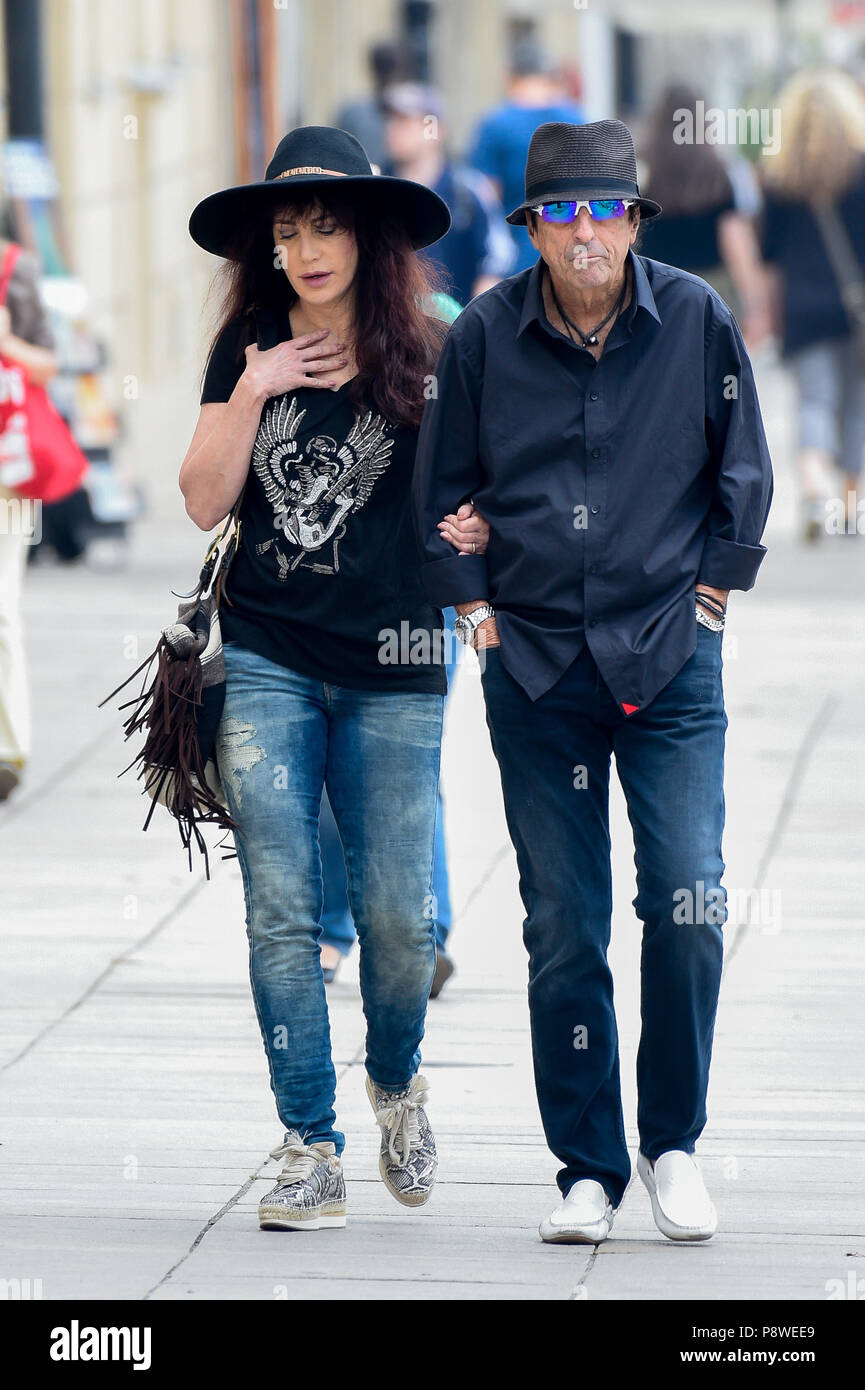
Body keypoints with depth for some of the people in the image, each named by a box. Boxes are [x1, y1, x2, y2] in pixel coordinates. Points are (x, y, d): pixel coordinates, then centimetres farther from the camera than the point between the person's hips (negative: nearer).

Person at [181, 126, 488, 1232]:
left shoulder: (426, 360, 2)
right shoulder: (248, 352, 7)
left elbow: (467, 496, 9)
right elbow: (204, 502, 1)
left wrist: (477, 531, -13)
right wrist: (252, 394, -10)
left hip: (391, 670, -1)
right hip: (267, 663, 1)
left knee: (398, 915, 1)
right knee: (281, 912, -4)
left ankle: (395, 1084, 31)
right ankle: (310, 1151, 2)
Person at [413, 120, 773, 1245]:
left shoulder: (696, 320, -2)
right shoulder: (484, 337, -1)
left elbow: (742, 474, 8)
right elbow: (440, 489, 11)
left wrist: (710, 594, 4)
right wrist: (476, 612, 6)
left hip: (670, 658, -1)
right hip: (535, 666, 1)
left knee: (689, 908, -10)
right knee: (563, 931, 2)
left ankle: (674, 1141, 8)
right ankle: (588, 1169, 11)